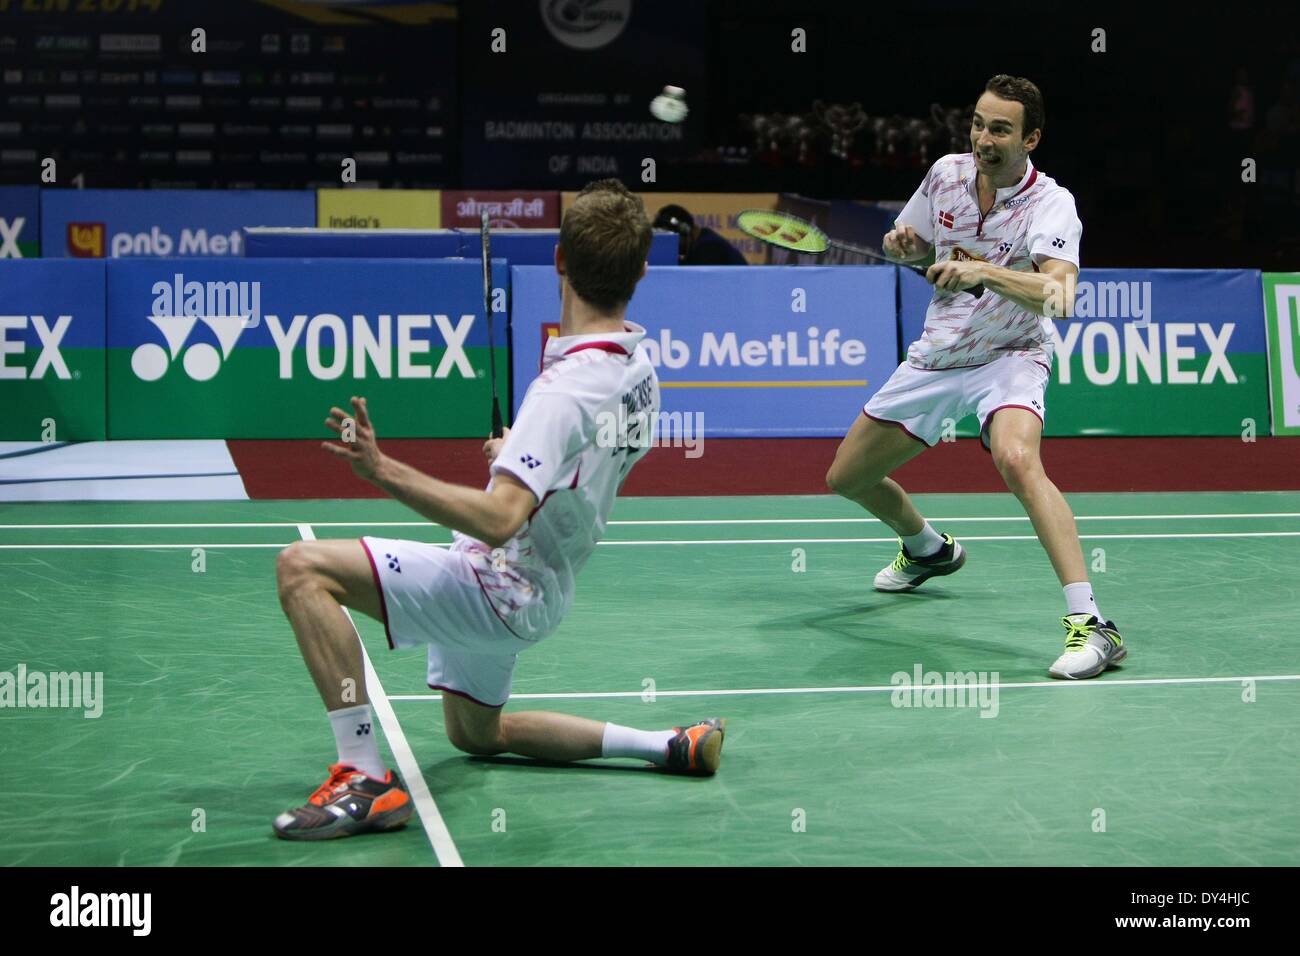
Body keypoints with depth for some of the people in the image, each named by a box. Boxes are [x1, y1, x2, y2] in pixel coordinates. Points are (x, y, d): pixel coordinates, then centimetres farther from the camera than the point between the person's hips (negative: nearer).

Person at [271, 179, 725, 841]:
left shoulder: (566, 389, -27)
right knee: (476, 733, 32)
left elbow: (498, 520, -39)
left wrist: (383, 471, -43)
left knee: (304, 568, -20)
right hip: (533, 594, 9)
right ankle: (669, 746, 26)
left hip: (497, 590, -9)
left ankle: (365, 779, -21)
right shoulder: (638, 369, 2)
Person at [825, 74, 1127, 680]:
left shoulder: (1051, 204, -21)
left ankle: (1090, 624, -36)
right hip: (935, 355, 6)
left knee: (1017, 460, -37)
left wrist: (986, 272, -53)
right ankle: (928, 549, 45)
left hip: (1008, 358, -6)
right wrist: (904, 244, -9)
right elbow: (911, 245, 15)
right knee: (847, 478, 13)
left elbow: (1059, 294, -39)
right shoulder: (946, 173, -4)